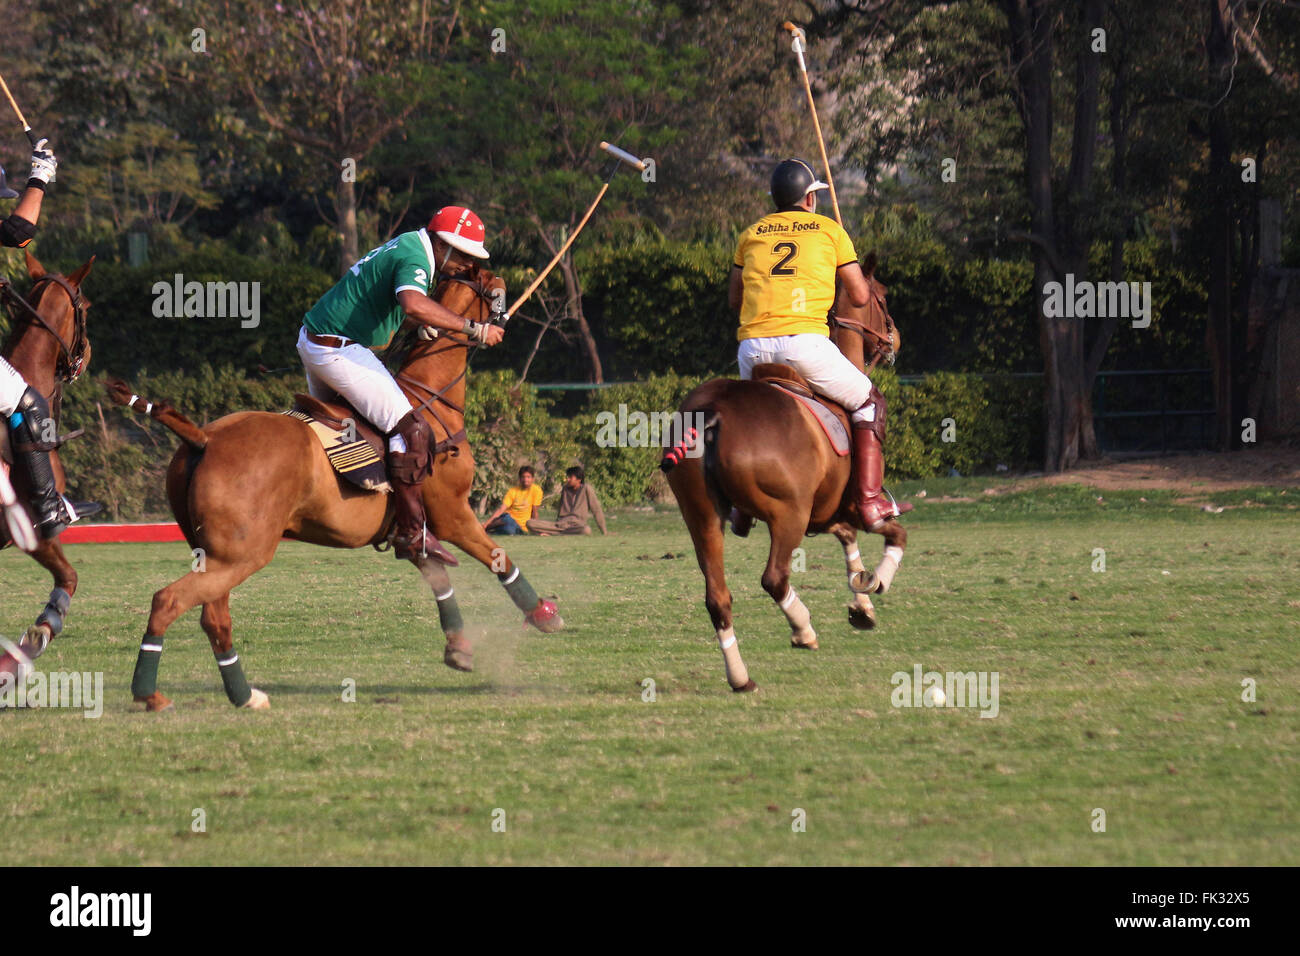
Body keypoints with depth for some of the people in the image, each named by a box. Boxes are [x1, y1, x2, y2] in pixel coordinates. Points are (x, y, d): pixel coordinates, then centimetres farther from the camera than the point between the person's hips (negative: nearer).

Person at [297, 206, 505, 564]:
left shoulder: (407, 246, 14)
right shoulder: (414, 259, -18)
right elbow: (413, 305, -40)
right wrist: (473, 329, -36)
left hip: (313, 340, 11)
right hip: (338, 351, -11)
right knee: (410, 429, -15)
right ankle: (412, 533, -17)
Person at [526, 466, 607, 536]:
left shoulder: (586, 489, 0)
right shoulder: (565, 489, 16)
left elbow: (596, 511, 2)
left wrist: (604, 532, 2)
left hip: (576, 526, -4)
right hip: (560, 524, 4)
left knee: (586, 530, -44)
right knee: (530, 523, -18)